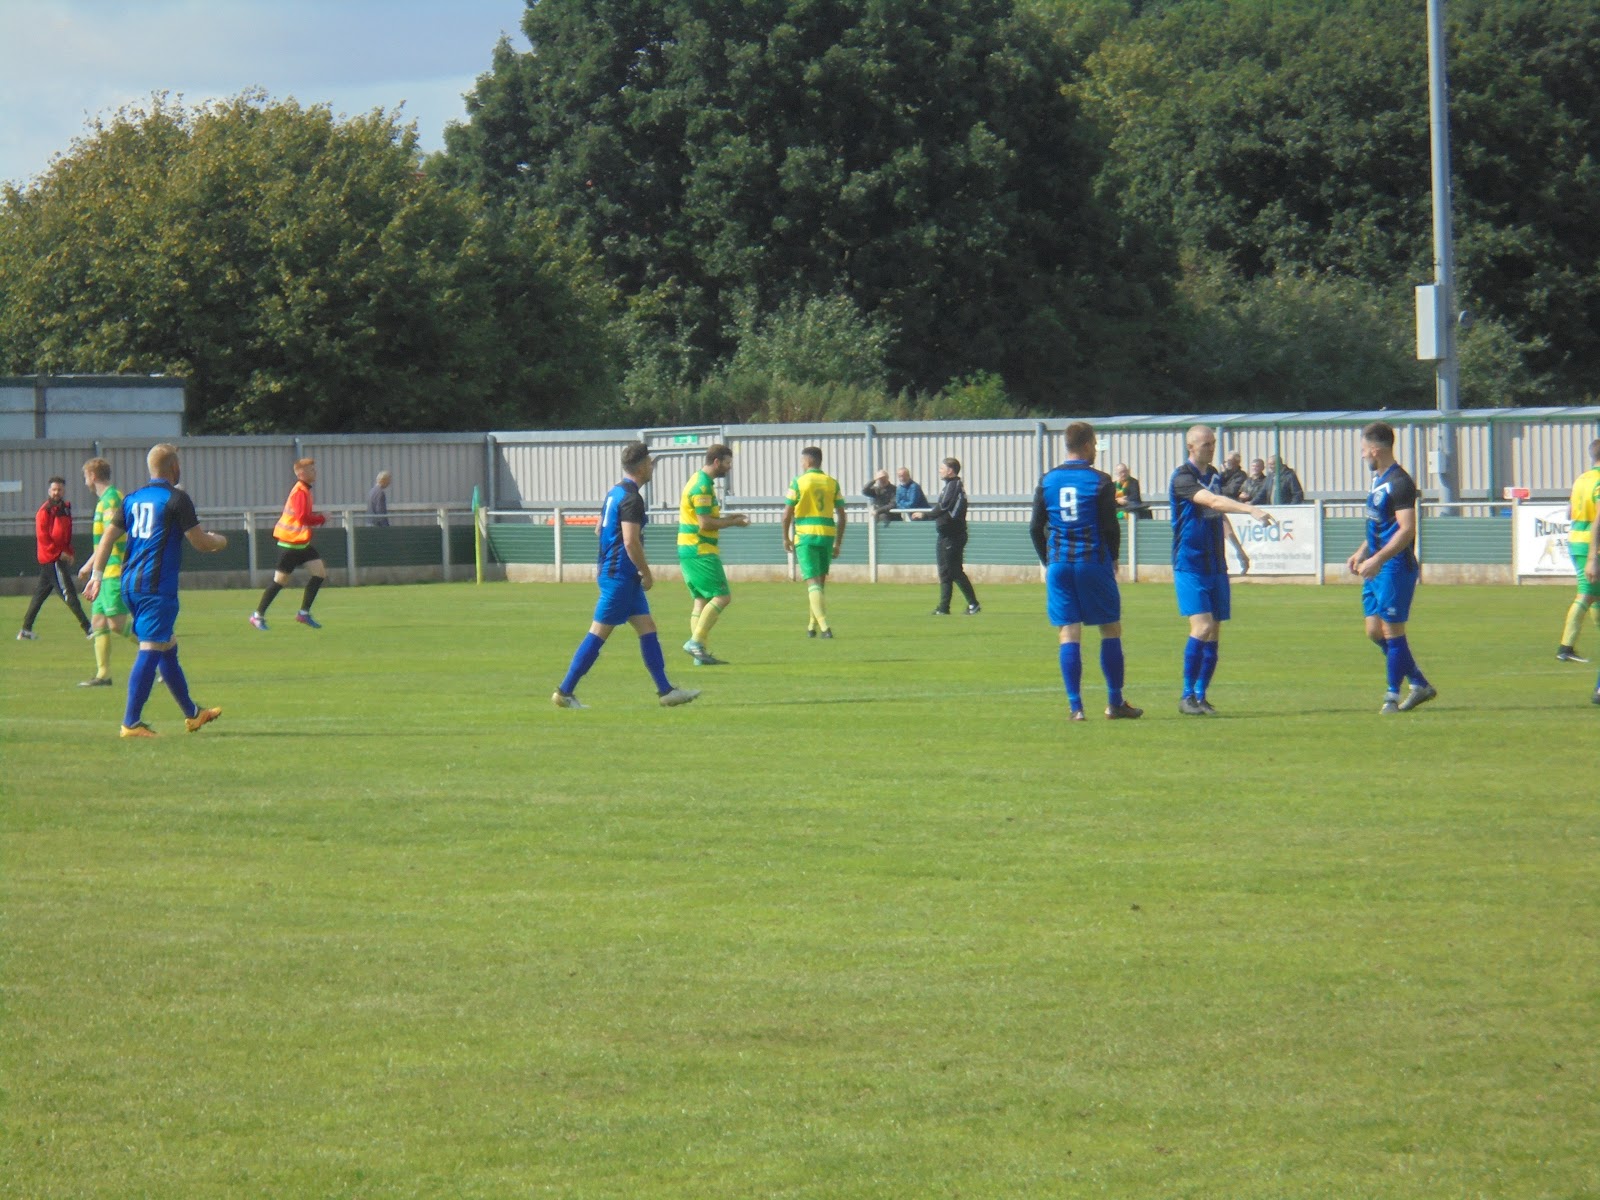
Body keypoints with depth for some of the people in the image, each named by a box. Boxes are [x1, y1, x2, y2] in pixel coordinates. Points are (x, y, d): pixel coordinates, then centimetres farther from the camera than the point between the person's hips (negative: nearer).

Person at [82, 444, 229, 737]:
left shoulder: (132, 499, 12)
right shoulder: (176, 499, -8)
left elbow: (108, 537, 8)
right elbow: (200, 543, -8)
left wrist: (97, 575, 7)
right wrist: (220, 541, 14)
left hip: (130, 584, 8)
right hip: (157, 586, -8)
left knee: (168, 647, 19)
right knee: (150, 651, -8)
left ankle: (192, 713, 30)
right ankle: (131, 722, -13)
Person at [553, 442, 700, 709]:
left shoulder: (615, 492, 13)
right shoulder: (631, 498, -17)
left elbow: (600, 529, 23)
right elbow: (631, 541, -23)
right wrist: (647, 574, -13)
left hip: (611, 570, 10)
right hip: (620, 575, -10)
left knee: (647, 627, 9)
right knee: (599, 633, -5)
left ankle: (665, 691, 10)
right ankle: (565, 692, -2)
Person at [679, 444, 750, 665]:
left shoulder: (700, 481, 17)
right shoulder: (702, 486, -16)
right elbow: (705, 523, -20)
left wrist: (728, 518, 15)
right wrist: (733, 522, -9)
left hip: (691, 550, 11)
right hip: (700, 552, -11)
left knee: (702, 600, 10)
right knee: (721, 597, -11)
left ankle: (700, 653, 8)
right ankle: (696, 642, -15)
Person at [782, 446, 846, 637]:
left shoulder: (798, 482, -4)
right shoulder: (832, 483, 7)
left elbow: (787, 514, -5)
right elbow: (841, 515, 7)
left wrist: (786, 537, 9)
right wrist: (838, 542, 15)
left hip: (805, 535, -4)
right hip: (827, 535, 4)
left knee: (813, 582, -6)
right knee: (820, 582, 16)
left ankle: (824, 625, -20)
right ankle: (813, 626, 25)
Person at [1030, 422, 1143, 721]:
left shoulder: (1047, 480, 6)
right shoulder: (1100, 481, -5)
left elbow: (1036, 527, 8)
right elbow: (1111, 527, -5)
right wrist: (1112, 559, 11)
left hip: (1059, 563, 3)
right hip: (1094, 562, -3)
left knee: (1069, 634, 2)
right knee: (1111, 630, 7)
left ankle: (1074, 706, -3)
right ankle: (1115, 704, 8)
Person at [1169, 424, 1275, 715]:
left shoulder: (1213, 474, 12)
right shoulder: (1182, 478, -14)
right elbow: (1213, 502, -30)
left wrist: (1237, 547, 28)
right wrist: (1251, 510, -40)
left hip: (1215, 565, 7)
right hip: (1190, 565, -7)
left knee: (1215, 632, 4)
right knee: (1202, 627, -16)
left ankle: (1201, 696, 10)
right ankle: (1187, 696, -8)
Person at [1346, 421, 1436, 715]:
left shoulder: (1399, 483, -16)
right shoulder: (1378, 480, 14)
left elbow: (1407, 530, -23)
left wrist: (1377, 560, -26)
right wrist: (1361, 553, 19)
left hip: (1395, 568, -10)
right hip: (1377, 568, 10)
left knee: (1392, 630, -4)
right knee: (1375, 630, 10)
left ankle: (1393, 695, 4)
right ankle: (1420, 684, 19)